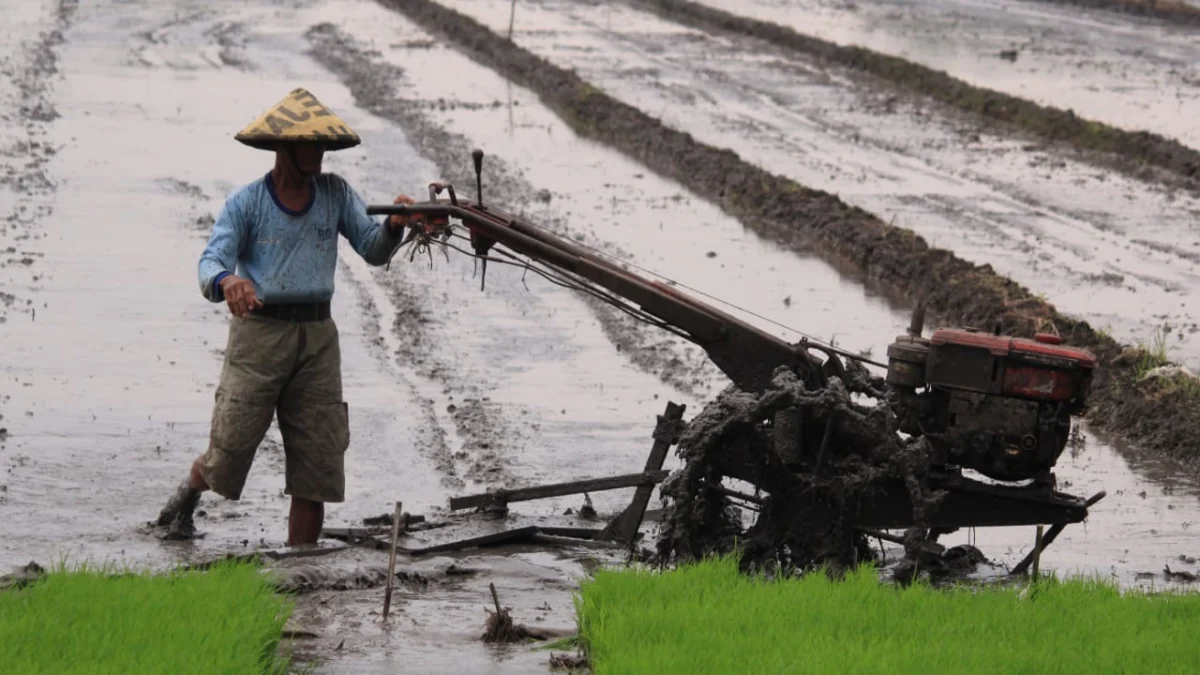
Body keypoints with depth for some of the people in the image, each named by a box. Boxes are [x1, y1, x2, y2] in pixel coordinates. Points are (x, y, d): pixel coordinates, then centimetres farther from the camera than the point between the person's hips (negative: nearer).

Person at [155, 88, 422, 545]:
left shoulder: (335, 194, 8)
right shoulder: (246, 203, -3)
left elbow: (373, 250, 3)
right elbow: (211, 262, -12)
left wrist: (394, 226, -19)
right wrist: (227, 281, -36)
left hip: (317, 336, 4)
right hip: (259, 332, -4)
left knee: (317, 463, 3)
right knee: (230, 450, -3)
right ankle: (189, 492, 33)